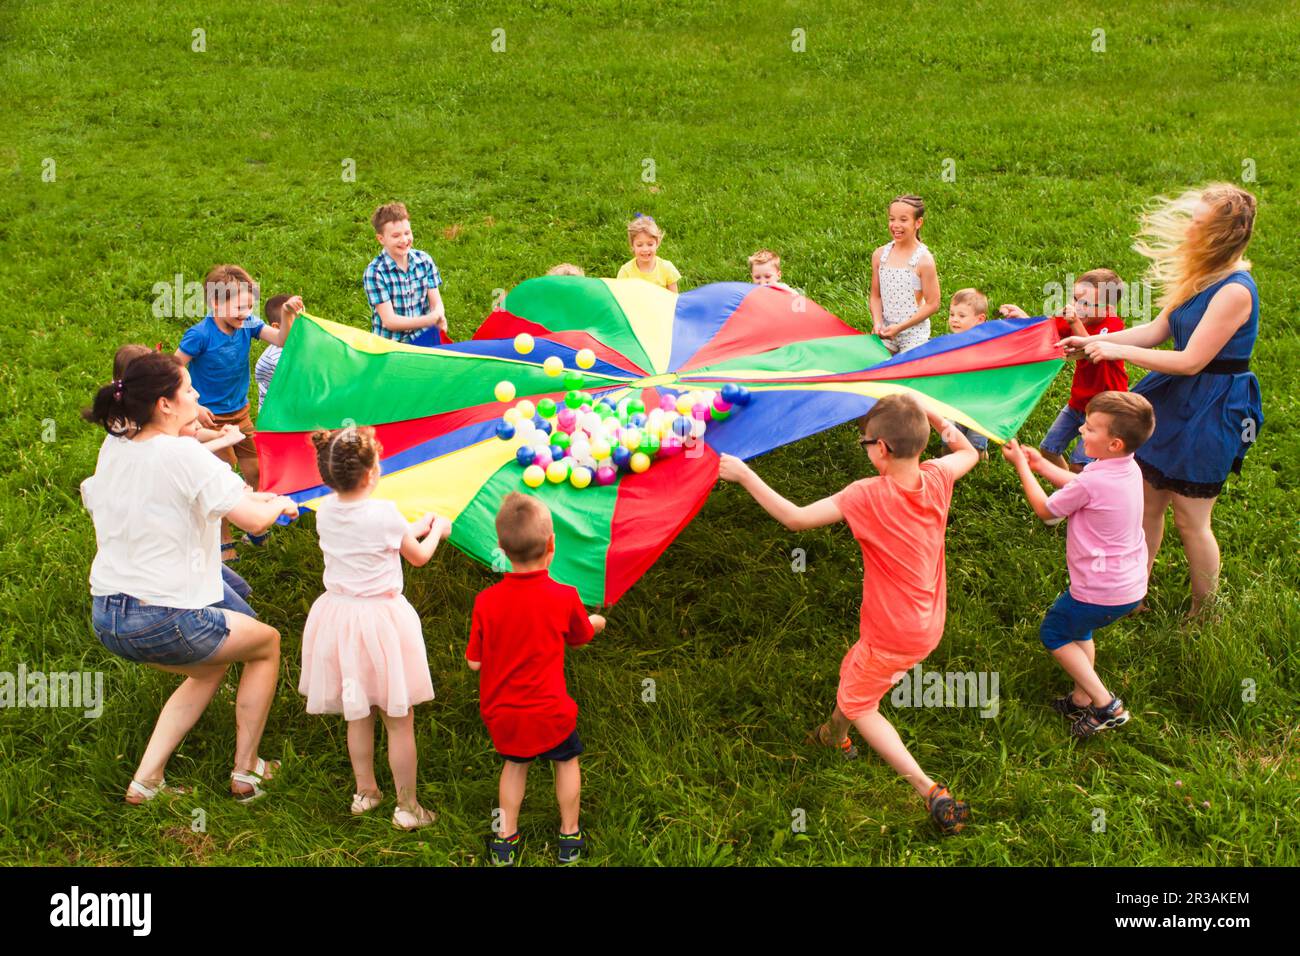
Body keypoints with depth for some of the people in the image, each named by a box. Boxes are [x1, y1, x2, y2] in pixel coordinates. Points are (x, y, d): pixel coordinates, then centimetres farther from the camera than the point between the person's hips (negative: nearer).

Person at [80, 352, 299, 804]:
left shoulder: (114, 448, 4)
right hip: (162, 621, -7)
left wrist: (245, 496, 18)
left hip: (106, 617, 8)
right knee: (267, 643, 19)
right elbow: (254, 520, -20)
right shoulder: (185, 456, -19)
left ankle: (146, 779, 23)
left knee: (212, 666, 31)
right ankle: (245, 770, 26)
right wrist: (280, 503, 2)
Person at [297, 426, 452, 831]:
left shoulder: (326, 511, -4)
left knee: (357, 714, 22)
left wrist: (414, 528, 23)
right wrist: (436, 530, 18)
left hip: (338, 616, 6)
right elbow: (418, 557, -2)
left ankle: (365, 791, 37)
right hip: (381, 621, -5)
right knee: (399, 720, 8)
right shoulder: (384, 514, -19)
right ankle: (407, 807, 18)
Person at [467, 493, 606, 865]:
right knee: (566, 760, 24)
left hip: (501, 714, 2)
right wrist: (596, 622, 29)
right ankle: (569, 836, 34)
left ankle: (506, 837, 32)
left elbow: (474, 662, -6)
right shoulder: (565, 597, -15)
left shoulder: (486, 601, -13)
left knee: (515, 763, 27)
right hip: (549, 711, -2)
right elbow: (581, 635, 6)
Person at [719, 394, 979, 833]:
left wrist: (744, 475, -19)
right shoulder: (937, 478, -9)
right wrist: (927, 414, 9)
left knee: (858, 703, 14)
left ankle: (931, 792, 5)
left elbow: (796, 518, -25)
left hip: (893, 636, -7)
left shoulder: (868, 496, -27)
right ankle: (837, 734, 55)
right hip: (928, 625, 7)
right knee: (852, 671, 30)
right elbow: (968, 453, 14)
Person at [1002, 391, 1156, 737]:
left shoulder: (1093, 481, -28)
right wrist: (1042, 464, 15)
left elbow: (1045, 510, -11)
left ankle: (1106, 705, 12)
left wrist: (1022, 465, -1)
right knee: (1077, 629, 29)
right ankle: (1082, 699, 35)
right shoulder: (1129, 469, -2)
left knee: (1053, 634, 15)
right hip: (1132, 586, 8)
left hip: (1100, 591, -8)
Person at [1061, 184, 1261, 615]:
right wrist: (1092, 341, 4)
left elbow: (1191, 361, -25)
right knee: (1147, 502, 15)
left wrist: (1118, 351, -20)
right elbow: (1156, 331, 11)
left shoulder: (1235, 291, -25)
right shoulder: (1199, 276, 4)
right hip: (1175, 400, 9)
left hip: (1210, 412, -8)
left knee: (1190, 520, 4)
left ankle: (1203, 615, 23)